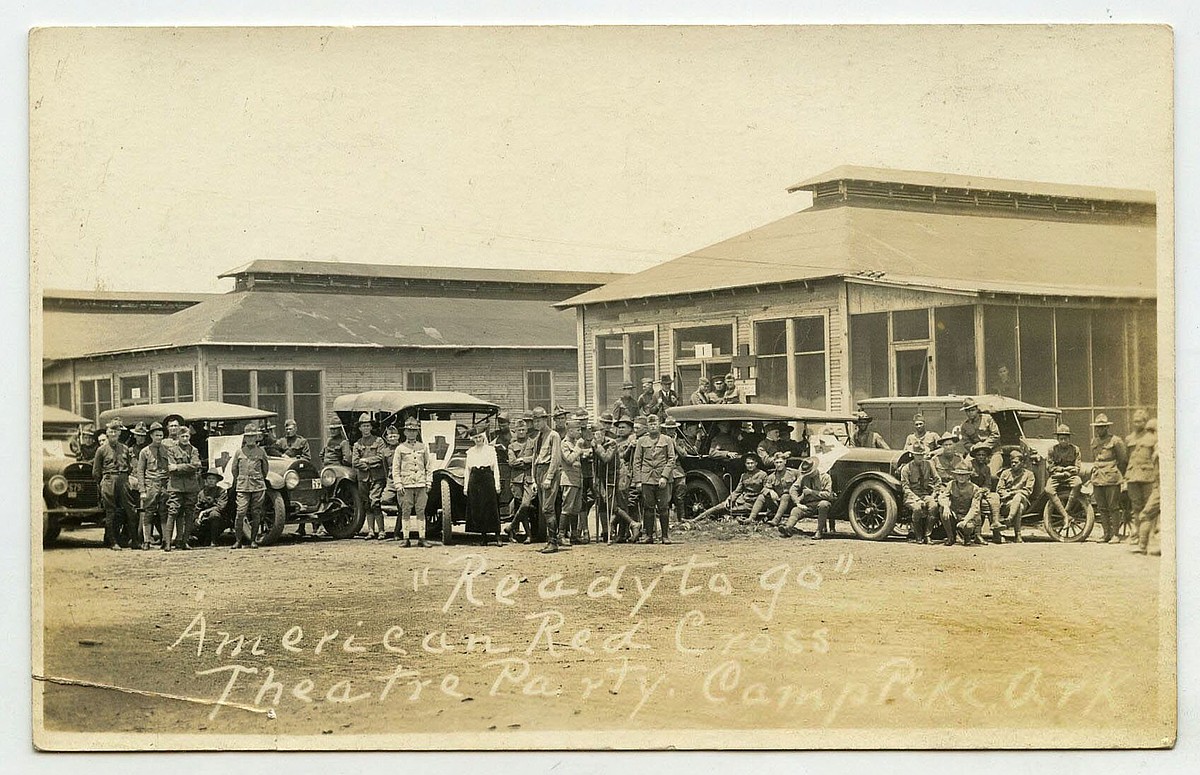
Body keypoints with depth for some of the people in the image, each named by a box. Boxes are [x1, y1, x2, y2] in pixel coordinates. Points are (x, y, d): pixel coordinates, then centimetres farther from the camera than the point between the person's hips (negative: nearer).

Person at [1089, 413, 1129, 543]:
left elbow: (1123, 460, 1)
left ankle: (1115, 534, -2)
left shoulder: (1115, 441, -3)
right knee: (1101, 508, 6)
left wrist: (1118, 474, 4)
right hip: (1097, 479, 6)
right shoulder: (1094, 442, 16)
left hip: (1111, 479, -6)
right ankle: (1106, 533, 11)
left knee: (1113, 507, -6)